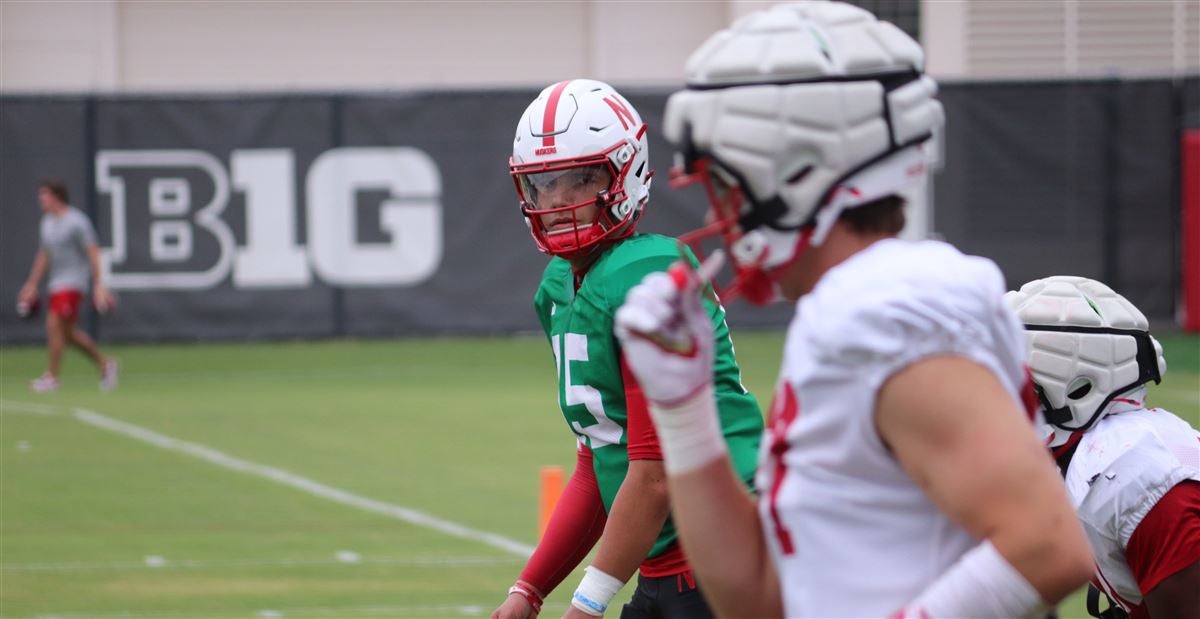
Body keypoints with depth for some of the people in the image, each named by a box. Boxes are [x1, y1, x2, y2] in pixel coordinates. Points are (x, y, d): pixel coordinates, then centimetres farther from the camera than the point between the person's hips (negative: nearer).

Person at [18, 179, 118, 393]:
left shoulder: (77, 221, -13)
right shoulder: (48, 221, 12)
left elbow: (93, 253, -15)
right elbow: (44, 255, 21)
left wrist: (98, 285, -20)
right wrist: (32, 285, 21)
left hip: (73, 282, -8)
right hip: (56, 283, 8)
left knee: (54, 325, -15)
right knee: (68, 332, 9)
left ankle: (51, 377, -11)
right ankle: (104, 363, 24)